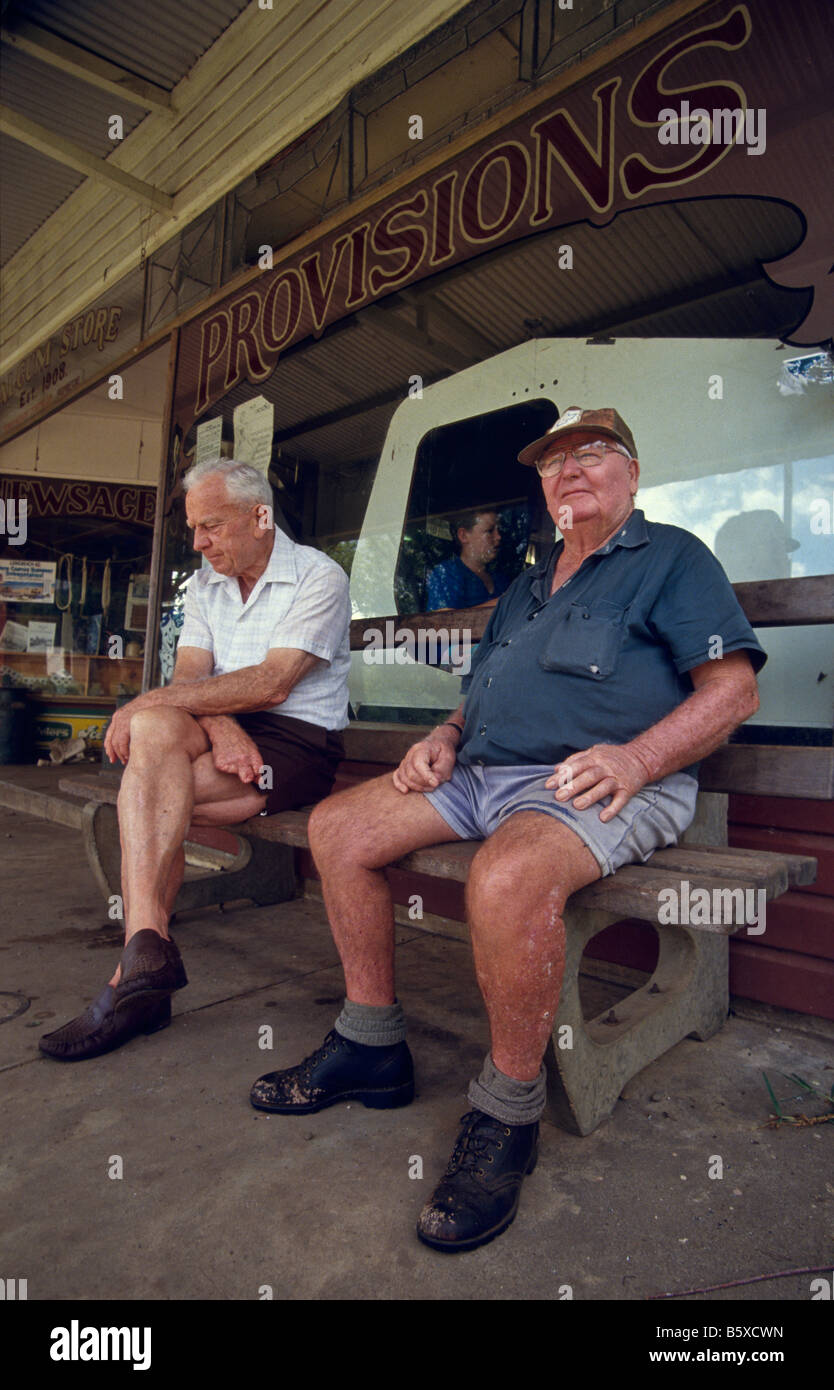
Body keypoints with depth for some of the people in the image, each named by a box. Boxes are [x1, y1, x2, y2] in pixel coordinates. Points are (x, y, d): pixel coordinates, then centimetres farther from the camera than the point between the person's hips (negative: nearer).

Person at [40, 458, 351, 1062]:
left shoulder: (319, 576, -6)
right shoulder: (204, 584, 15)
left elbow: (270, 684, -18)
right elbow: (190, 675, 2)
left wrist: (150, 700, -19)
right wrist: (219, 724, -20)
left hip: (300, 740, -6)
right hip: (223, 733, 6)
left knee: (147, 795, -24)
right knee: (156, 730, -26)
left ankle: (137, 968, -14)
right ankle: (147, 947, -26)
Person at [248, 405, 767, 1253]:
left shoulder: (672, 557, 7)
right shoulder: (527, 586, 28)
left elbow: (733, 688, -5)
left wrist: (636, 757, -20)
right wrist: (446, 735, 7)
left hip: (600, 787, -7)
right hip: (482, 772, 8)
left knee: (507, 876, -38)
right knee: (337, 827, -3)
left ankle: (507, 1117, -13)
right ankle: (372, 1047, 7)